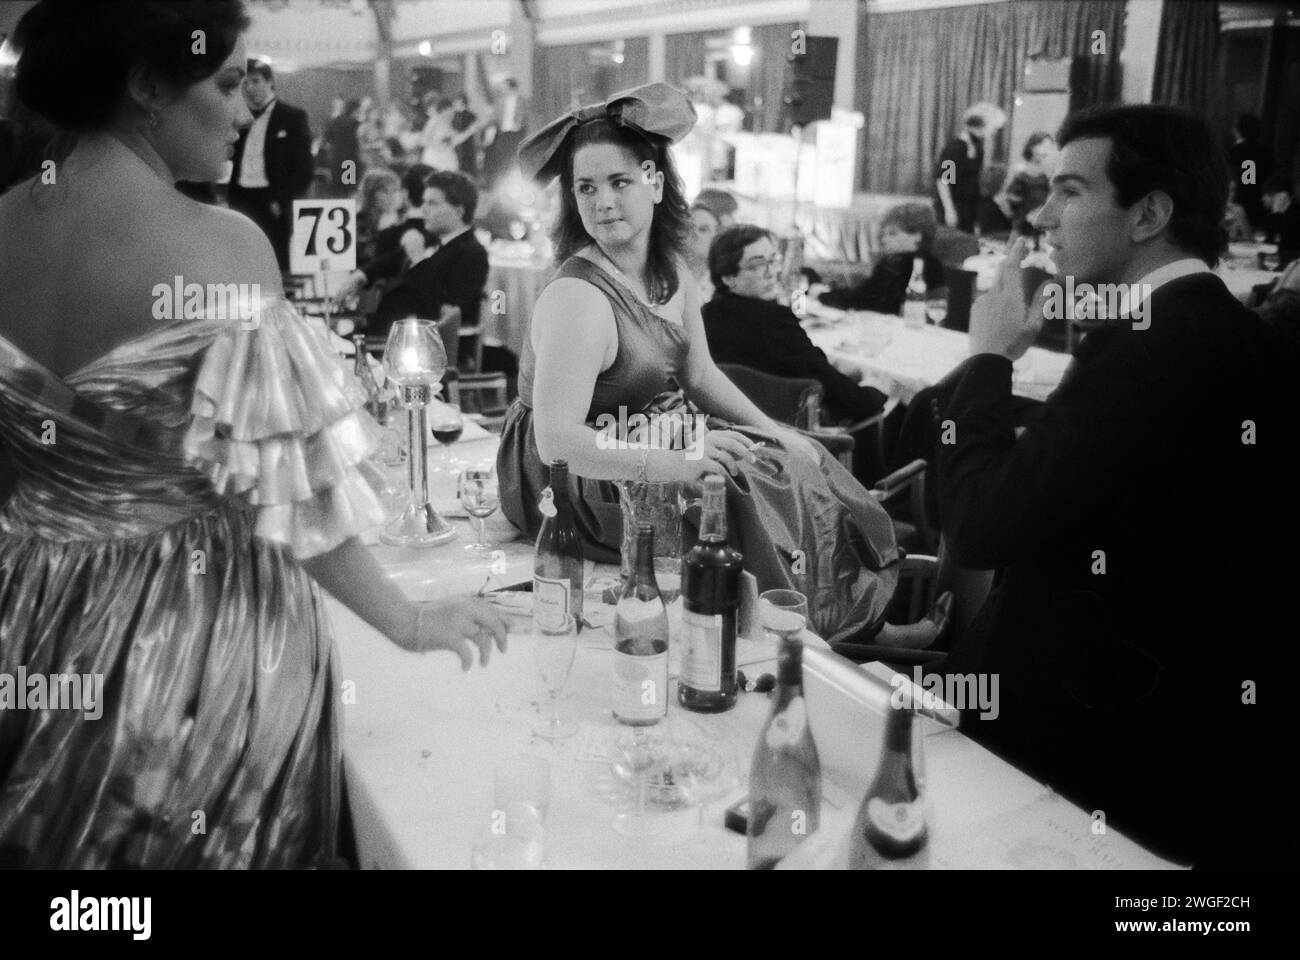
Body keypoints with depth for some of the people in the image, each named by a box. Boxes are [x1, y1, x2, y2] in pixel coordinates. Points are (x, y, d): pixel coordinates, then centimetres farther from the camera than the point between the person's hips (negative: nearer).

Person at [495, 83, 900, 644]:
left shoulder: (670, 270, 0)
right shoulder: (578, 298, -27)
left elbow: (700, 375, 10)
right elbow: (556, 441, -33)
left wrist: (776, 433, 2)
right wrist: (673, 464, -38)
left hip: (640, 439, 9)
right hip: (564, 481, -9)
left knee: (799, 465, 3)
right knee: (742, 493, -21)